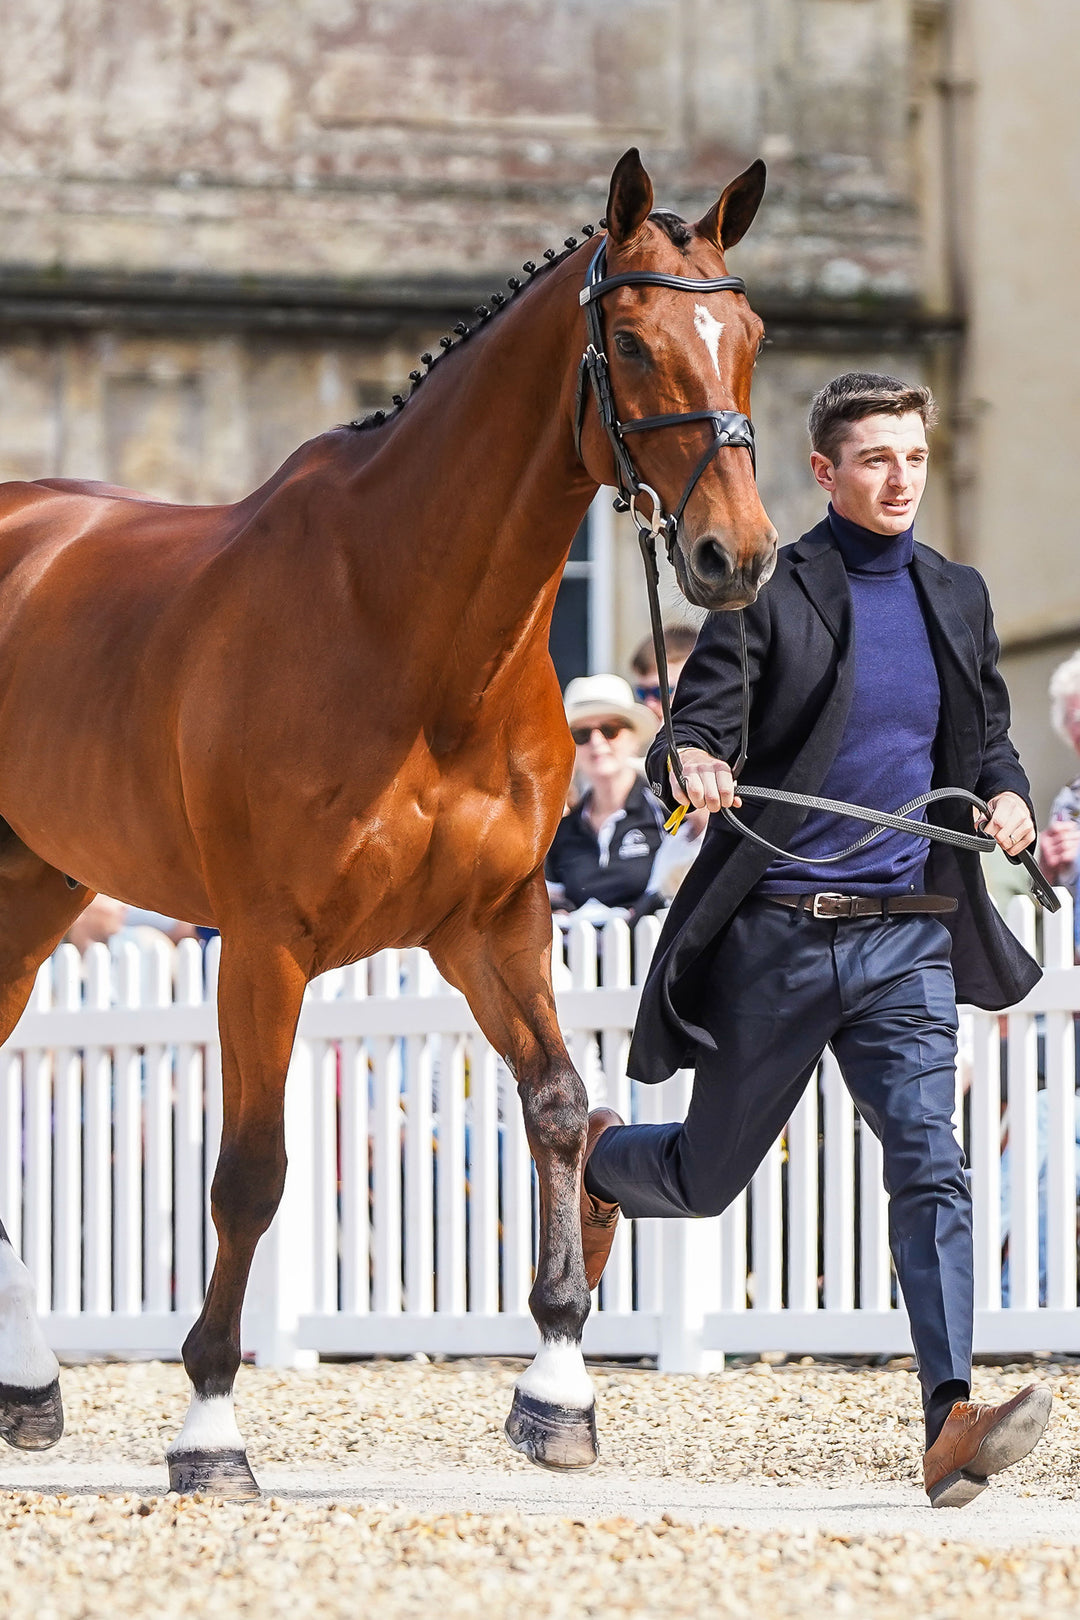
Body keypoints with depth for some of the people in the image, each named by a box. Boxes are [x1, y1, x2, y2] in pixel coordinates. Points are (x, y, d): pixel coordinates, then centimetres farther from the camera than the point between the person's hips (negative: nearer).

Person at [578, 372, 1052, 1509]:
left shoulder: (956, 600, 11)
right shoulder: (769, 595, -5)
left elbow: (988, 739, 20)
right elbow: (690, 733, -10)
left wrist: (1007, 797, -2)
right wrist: (692, 766, -33)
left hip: (907, 942, 3)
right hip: (775, 934, -3)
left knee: (931, 1163, -15)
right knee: (704, 1179, 11)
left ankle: (950, 1425, -23)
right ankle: (597, 1157, 47)